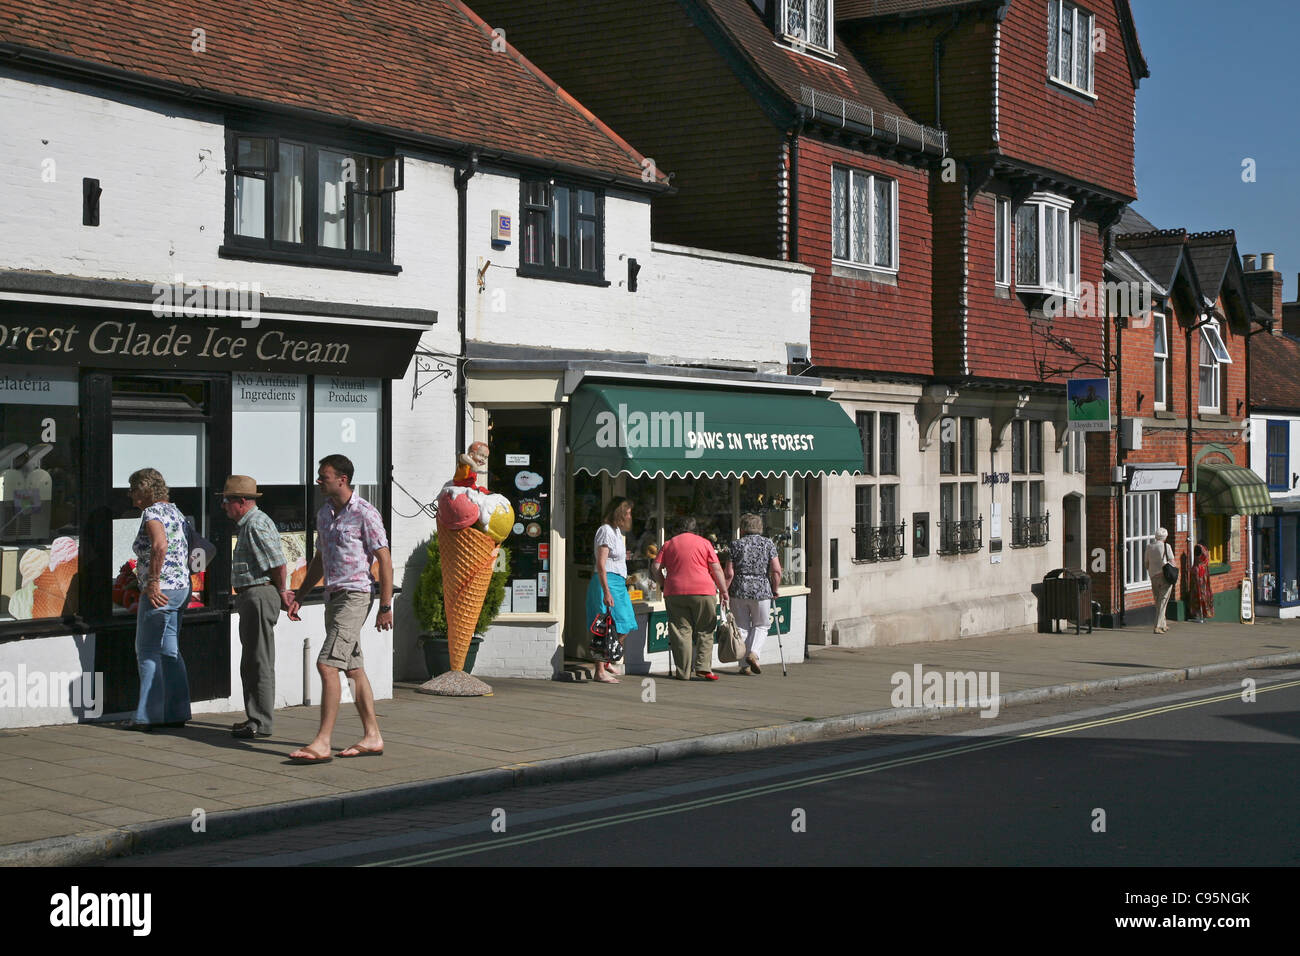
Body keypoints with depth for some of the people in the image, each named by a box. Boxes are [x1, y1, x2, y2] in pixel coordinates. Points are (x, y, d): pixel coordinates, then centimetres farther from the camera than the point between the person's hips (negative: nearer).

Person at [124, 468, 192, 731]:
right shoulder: (174, 511, 16)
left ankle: (148, 715, -1)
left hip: (159, 590, -9)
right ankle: (176, 712, 14)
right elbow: (195, 548, 22)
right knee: (169, 652, 13)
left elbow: (160, 544, -29)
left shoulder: (152, 513, -11)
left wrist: (152, 582, -24)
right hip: (180, 588, 9)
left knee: (148, 652, -3)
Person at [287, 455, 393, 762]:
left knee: (327, 664, -16)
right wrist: (300, 593, 15)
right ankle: (372, 737, 16)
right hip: (332, 596, 9)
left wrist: (385, 606, -14)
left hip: (355, 595, -9)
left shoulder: (365, 513, -11)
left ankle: (322, 743, -17)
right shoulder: (324, 513, 14)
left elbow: (384, 560, -11)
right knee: (354, 668, 10)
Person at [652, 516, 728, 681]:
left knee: (681, 631, 4)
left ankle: (683, 672, 2)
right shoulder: (704, 543, 7)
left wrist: (663, 585, 18)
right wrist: (723, 591, 6)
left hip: (675, 593, 2)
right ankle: (703, 669, -4)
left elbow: (655, 567, 6)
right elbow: (716, 569, 2)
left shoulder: (669, 544, 12)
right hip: (703, 592, -1)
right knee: (705, 631, 6)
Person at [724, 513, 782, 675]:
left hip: (739, 590, 0)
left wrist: (724, 592, 4)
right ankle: (754, 653, -8)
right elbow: (776, 571, -4)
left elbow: (729, 573, -5)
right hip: (762, 590, 0)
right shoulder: (768, 544, 3)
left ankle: (744, 665, 7)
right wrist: (775, 590, 8)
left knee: (741, 627, 9)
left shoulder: (736, 545, 1)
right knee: (760, 626, 16)